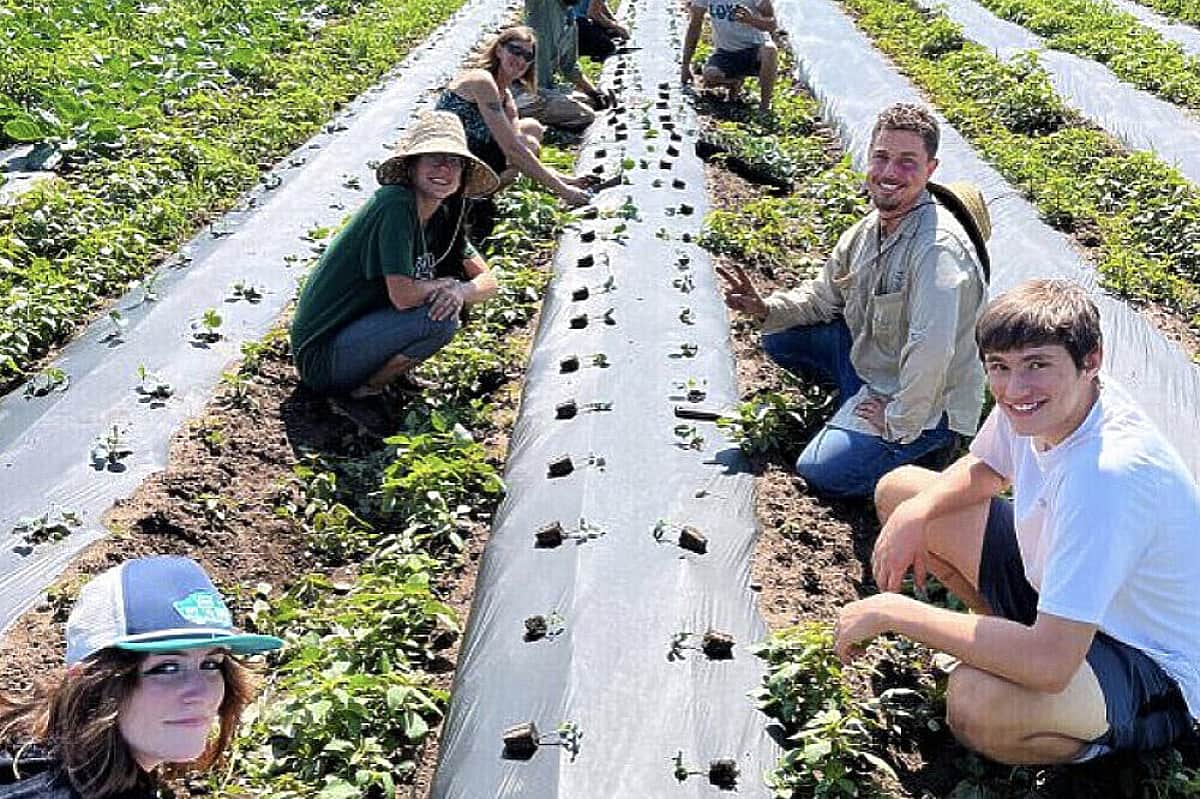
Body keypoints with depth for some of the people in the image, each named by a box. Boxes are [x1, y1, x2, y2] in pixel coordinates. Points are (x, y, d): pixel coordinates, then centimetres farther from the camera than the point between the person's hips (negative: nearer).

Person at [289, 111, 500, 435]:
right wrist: (442, 285, -9)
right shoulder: (397, 204, -21)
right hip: (321, 356, -8)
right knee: (439, 320, -25)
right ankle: (360, 392, -7)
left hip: (361, 327, 8)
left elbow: (487, 280, 4)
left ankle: (391, 370, 9)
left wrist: (461, 291, -18)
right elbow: (402, 295, -28)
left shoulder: (442, 217, 5)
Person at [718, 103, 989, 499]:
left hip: (928, 402, -8)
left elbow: (931, 350, -36)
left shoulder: (939, 248, -30)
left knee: (821, 472, -19)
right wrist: (765, 309, -6)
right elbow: (824, 295, 11)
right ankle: (855, 405, 14)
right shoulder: (870, 227, -1)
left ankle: (932, 439, 1)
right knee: (781, 338, 3)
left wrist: (899, 422, -26)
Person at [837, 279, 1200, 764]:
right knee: (899, 490, 5)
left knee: (978, 704, -40)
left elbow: (1049, 663, -42)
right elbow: (983, 470, 11)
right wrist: (914, 512, -11)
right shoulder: (1046, 405, -13)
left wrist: (893, 612, -34)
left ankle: (1103, 743, -4)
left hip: (1155, 671, -8)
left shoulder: (1108, 472, -38)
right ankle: (1005, 637, 13)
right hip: (1059, 598, 8)